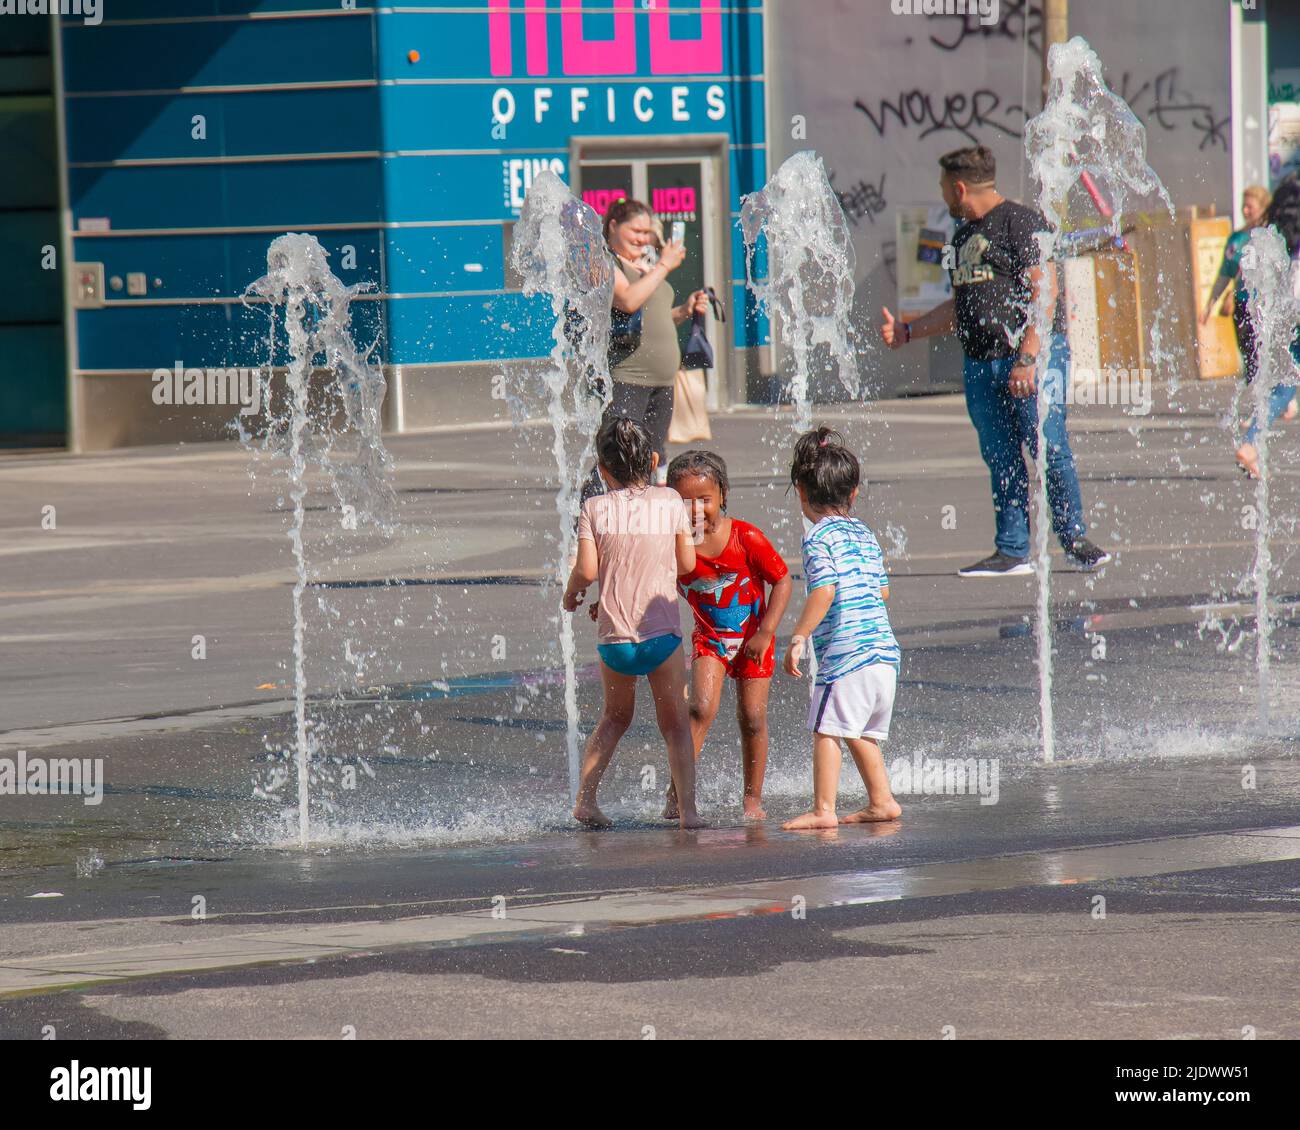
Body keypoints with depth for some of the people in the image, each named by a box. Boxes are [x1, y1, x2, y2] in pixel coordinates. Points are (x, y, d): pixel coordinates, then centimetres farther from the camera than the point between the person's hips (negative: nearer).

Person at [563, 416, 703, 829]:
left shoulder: (595, 508, -1)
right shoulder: (670, 501, 1)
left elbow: (587, 569, -7)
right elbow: (687, 563, 5)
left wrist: (571, 592, 13)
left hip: (615, 636, 1)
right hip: (662, 632, -1)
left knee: (615, 717, 22)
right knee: (676, 724, 7)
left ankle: (585, 799, 14)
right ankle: (687, 808, -3)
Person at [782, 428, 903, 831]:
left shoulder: (818, 537, -7)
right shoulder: (865, 533, 16)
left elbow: (824, 590, -19)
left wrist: (798, 638, -17)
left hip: (844, 649, -8)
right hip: (885, 647, 8)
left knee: (826, 729, -4)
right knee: (861, 733, 19)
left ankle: (824, 809, -7)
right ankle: (881, 800, 22)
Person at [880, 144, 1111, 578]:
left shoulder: (1022, 223, -6)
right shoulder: (964, 235, 21)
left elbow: (1045, 292, -13)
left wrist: (1027, 358, -20)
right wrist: (906, 331, 30)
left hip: (1035, 353, -8)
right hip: (980, 363, 8)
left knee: (1048, 449, -10)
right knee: (1001, 460, 5)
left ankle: (1074, 539, -3)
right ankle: (1012, 550, 7)